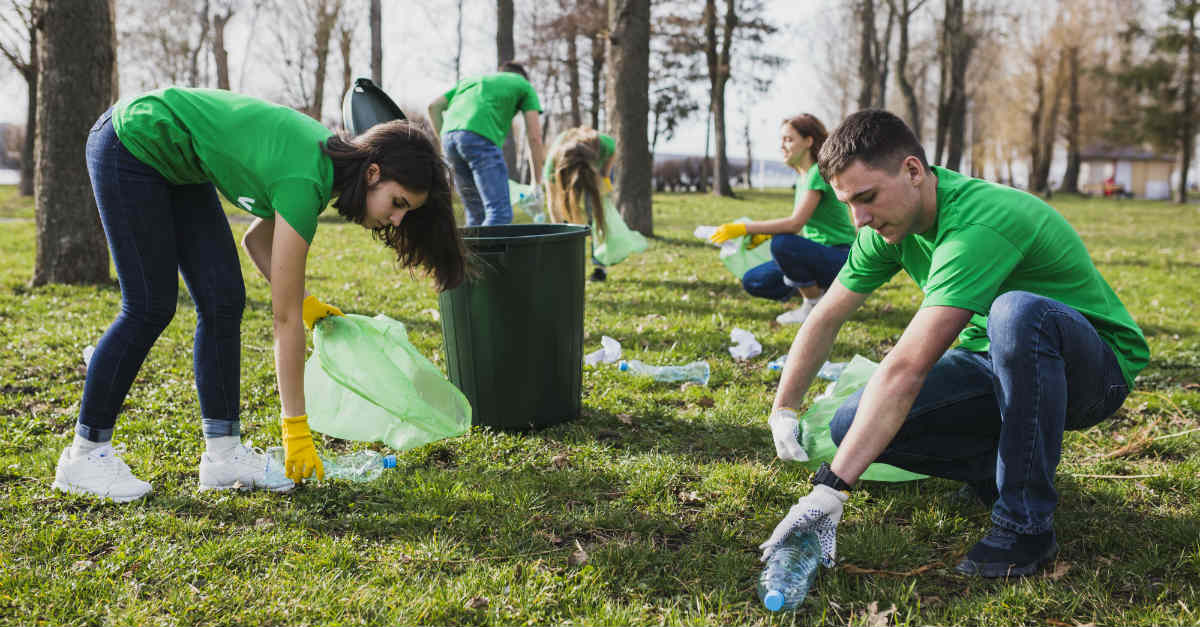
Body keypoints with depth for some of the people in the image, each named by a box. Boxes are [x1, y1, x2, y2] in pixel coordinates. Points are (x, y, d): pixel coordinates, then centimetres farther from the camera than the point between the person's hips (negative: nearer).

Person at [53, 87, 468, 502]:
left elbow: (257, 238, 8)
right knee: (150, 309, -8)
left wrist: (304, 301, -3)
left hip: (176, 163, 9)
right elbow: (285, 318, -26)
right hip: (131, 145, -9)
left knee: (224, 301, 1)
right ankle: (84, 455, 4)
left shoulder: (331, 158, -5)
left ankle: (223, 452, 5)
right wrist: (296, 428, -21)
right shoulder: (305, 183, -30)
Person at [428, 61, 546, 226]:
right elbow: (535, 136, 14)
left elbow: (434, 106, 23)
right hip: (480, 138, -6)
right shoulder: (524, 85, 24)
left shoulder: (472, 80, 37)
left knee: (477, 215, 13)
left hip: (449, 136, 6)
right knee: (500, 214, -11)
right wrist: (537, 184, 15)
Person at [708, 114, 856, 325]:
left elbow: (795, 223, -27)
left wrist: (744, 228, -28)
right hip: (819, 255, 9)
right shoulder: (802, 176, 11)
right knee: (752, 281, -1)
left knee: (782, 243, -33)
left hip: (841, 258, -9)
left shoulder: (819, 173, -17)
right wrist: (765, 234, -1)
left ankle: (815, 305, -13)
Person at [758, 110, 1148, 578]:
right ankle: (1003, 468, 6)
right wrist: (783, 411, 0)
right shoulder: (892, 223, -6)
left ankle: (1026, 522, -25)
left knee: (1017, 311, -42)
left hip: (1094, 365, -6)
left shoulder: (979, 225, -33)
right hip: (995, 363, 7)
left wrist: (831, 488, -42)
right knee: (852, 427, -14)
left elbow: (907, 368, -40)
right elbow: (826, 319, 6)